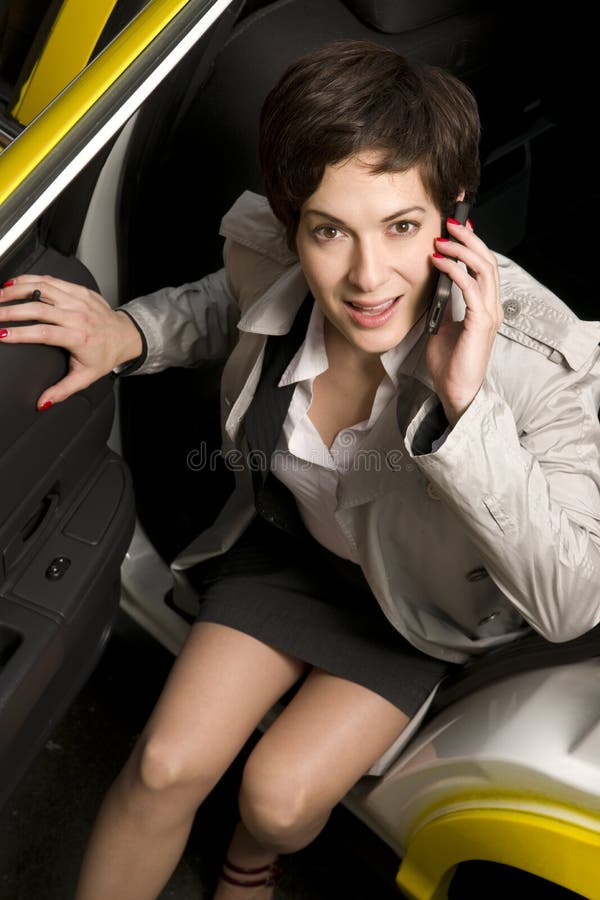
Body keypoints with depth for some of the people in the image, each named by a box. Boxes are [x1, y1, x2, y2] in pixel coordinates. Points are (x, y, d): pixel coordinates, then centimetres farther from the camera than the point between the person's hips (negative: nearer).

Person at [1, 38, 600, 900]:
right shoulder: (270, 258, -24)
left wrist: (466, 406, -48)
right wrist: (127, 331, -17)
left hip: (421, 600, -2)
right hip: (289, 539, 3)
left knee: (281, 794, -7)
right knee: (167, 765, -6)